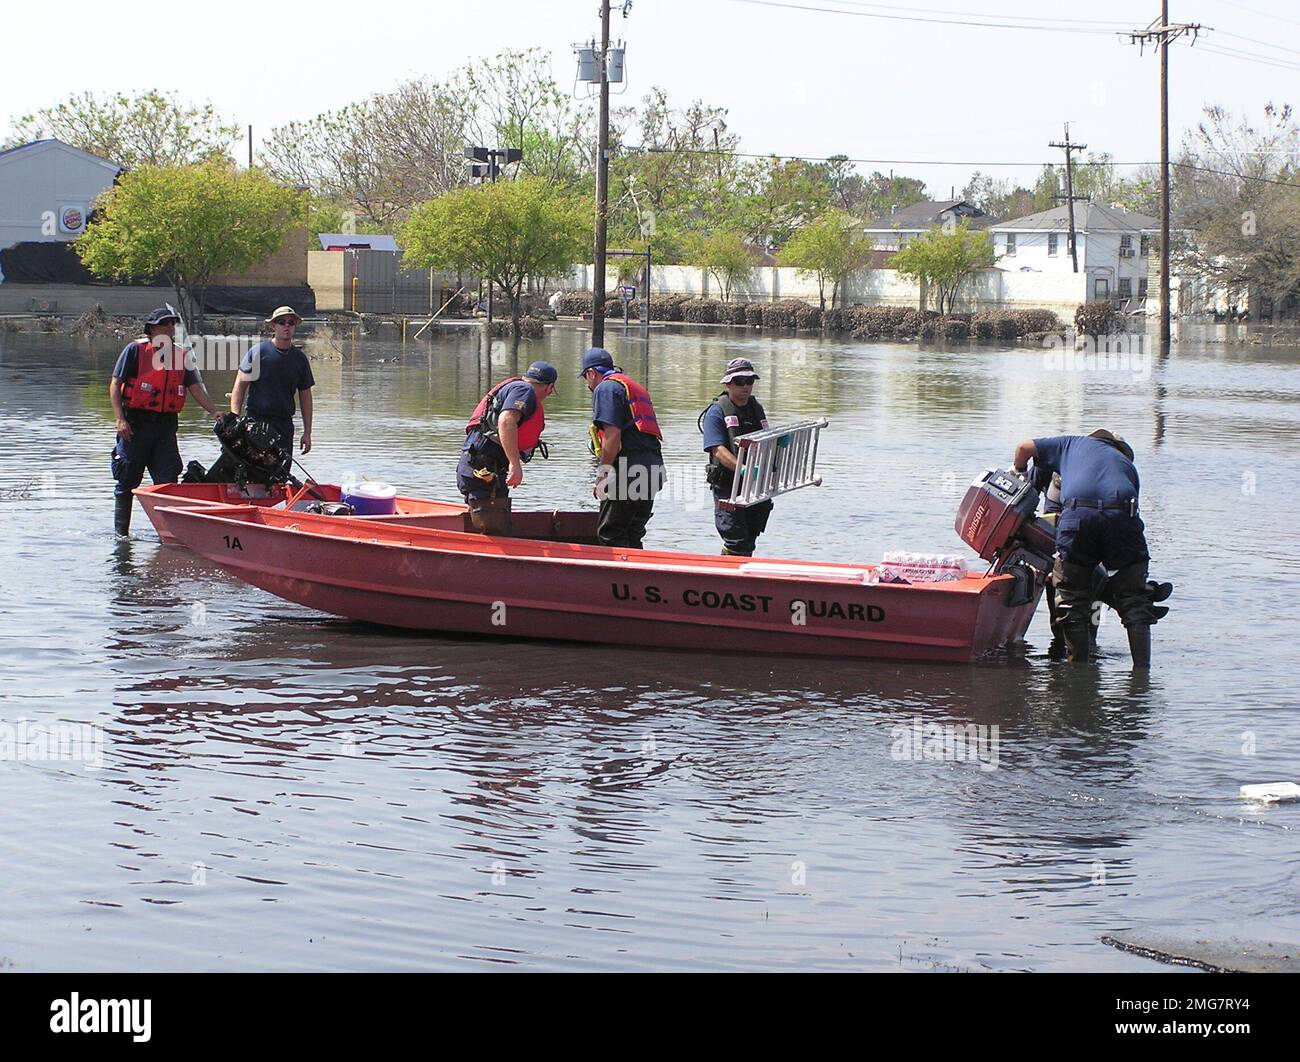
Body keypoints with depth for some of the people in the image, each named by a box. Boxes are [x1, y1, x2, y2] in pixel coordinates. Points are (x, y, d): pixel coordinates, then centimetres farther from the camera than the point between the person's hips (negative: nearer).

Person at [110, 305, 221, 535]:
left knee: (168, 481, -1)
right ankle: (121, 533, 13)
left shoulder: (180, 355, 11)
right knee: (127, 482, 4)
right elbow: (115, 385, -5)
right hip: (135, 425, -4)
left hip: (165, 426, 4)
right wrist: (120, 419, -14)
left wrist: (215, 412, -8)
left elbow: (196, 387, 7)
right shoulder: (136, 349, -3)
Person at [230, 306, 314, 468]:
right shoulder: (257, 352, -2)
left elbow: (305, 396, 15)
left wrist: (307, 433, 11)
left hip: (285, 424, 4)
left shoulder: (299, 358, 10)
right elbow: (239, 386, -1)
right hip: (256, 420, -4)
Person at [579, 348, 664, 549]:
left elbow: (612, 434, -15)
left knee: (609, 533, -8)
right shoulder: (636, 387, 27)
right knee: (632, 534, 13)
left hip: (629, 469, -9)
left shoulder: (606, 388, -3)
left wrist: (602, 474, -13)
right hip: (653, 469, 9)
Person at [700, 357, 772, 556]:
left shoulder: (757, 409, 15)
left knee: (748, 543, 11)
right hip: (728, 486, -7)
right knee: (737, 544, -12)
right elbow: (718, 450, -18)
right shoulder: (717, 412, -7)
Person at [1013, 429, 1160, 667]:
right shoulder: (1127, 465, 34)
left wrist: (1019, 474, 49)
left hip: (1077, 515, -1)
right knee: (1133, 597, 11)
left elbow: (1025, 447, 28)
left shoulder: (1073, 443, 33)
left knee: (1073, 600, 9)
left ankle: (1078, 666, 9)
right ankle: (1142, 667, 8)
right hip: (1123, 517, 1)